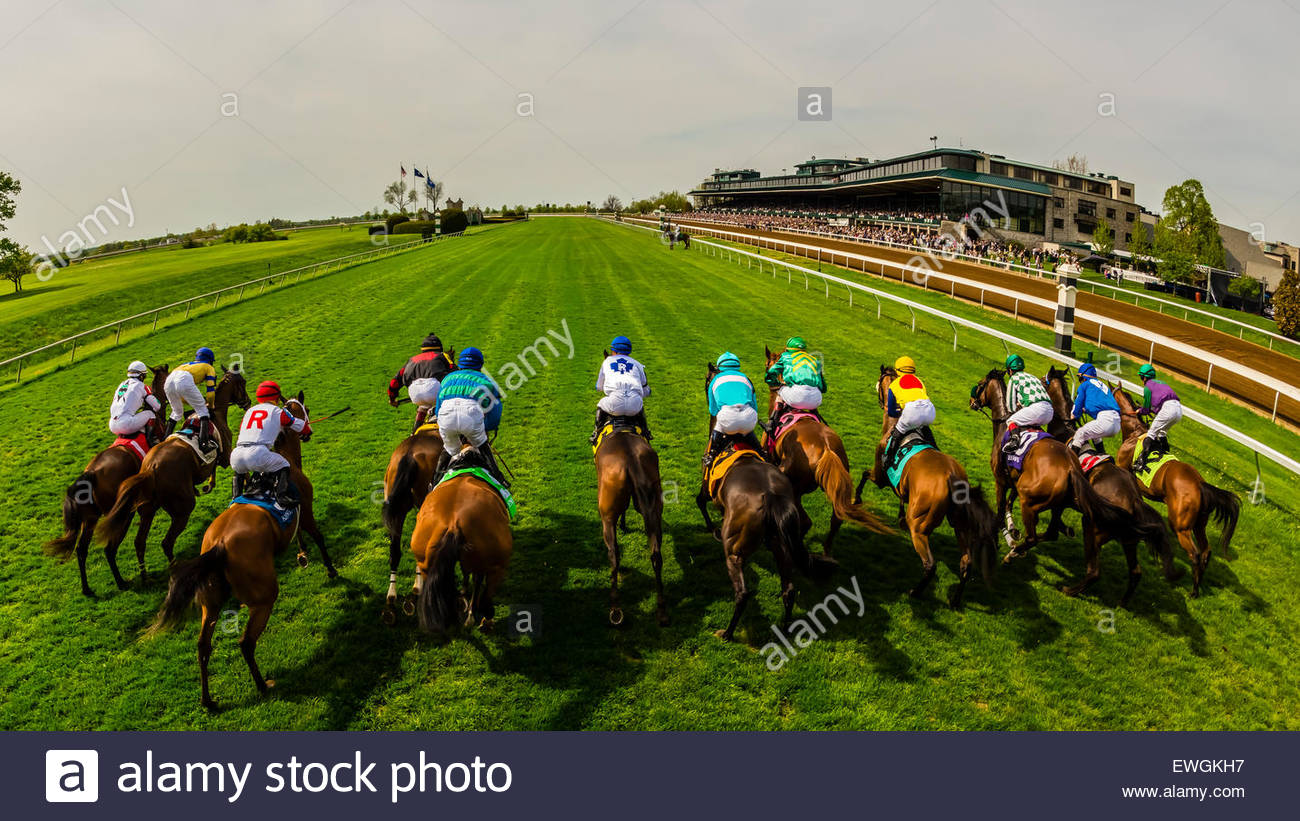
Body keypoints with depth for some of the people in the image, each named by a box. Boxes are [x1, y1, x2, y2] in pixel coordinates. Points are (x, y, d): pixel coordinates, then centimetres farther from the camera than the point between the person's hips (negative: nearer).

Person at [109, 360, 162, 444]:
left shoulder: (121, 384, 23)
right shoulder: (140, 385, 3)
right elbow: (157, 406, 6)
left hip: (112, 427, 7)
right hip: (125, 424, -7)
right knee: (150, 414, 11)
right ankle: (150, 440, 3)